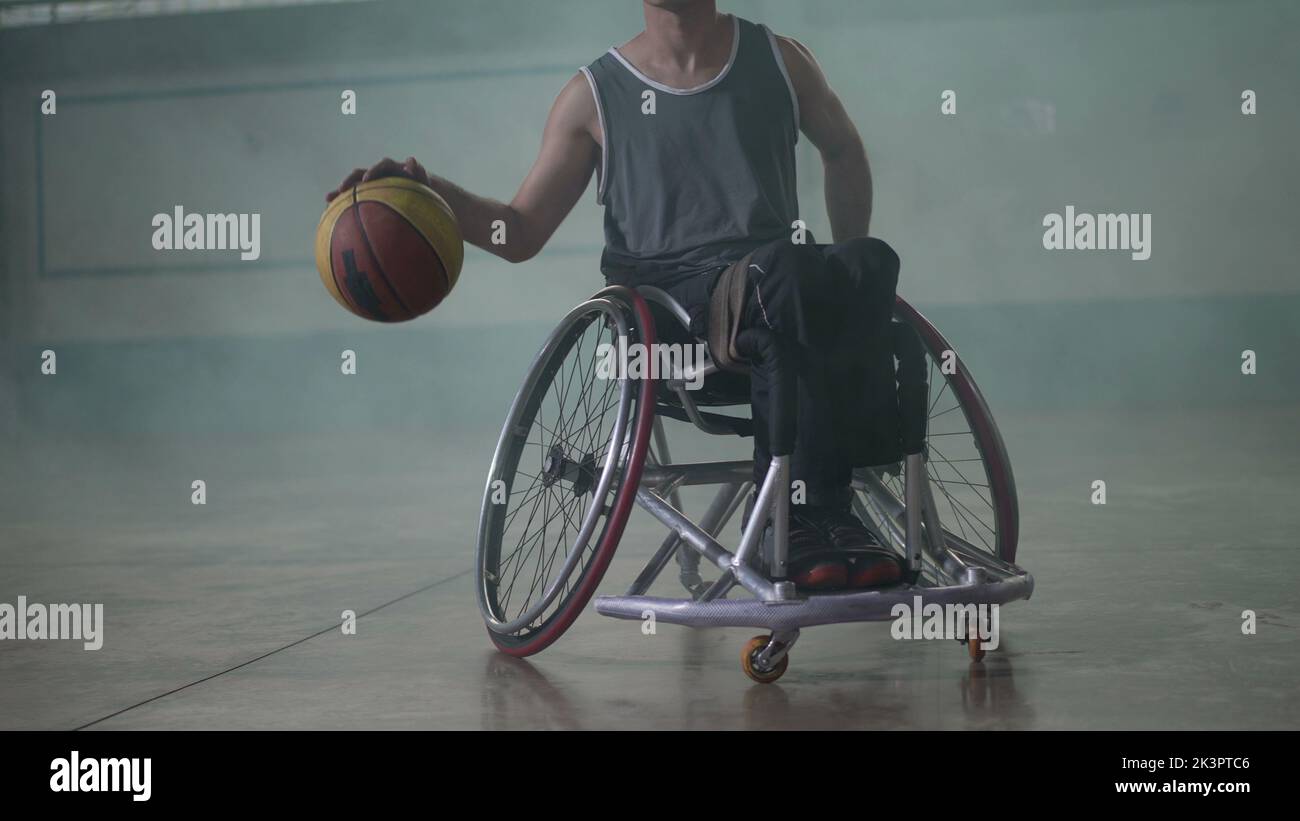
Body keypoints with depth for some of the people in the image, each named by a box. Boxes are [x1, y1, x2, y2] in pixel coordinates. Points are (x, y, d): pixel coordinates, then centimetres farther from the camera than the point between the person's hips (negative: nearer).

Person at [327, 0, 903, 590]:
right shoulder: (595, 96, 9)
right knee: (787, 273, -36)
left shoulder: (777, 59, 15)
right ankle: (814, 513, -32)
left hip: (777, 278, 3)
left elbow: (843, 152, 30)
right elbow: (522, 233, 8)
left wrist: (847, 272, 19)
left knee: (871, 262, -32)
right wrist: (427, 192, -9)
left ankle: (802, 514, -29)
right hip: (663, 302, -3)